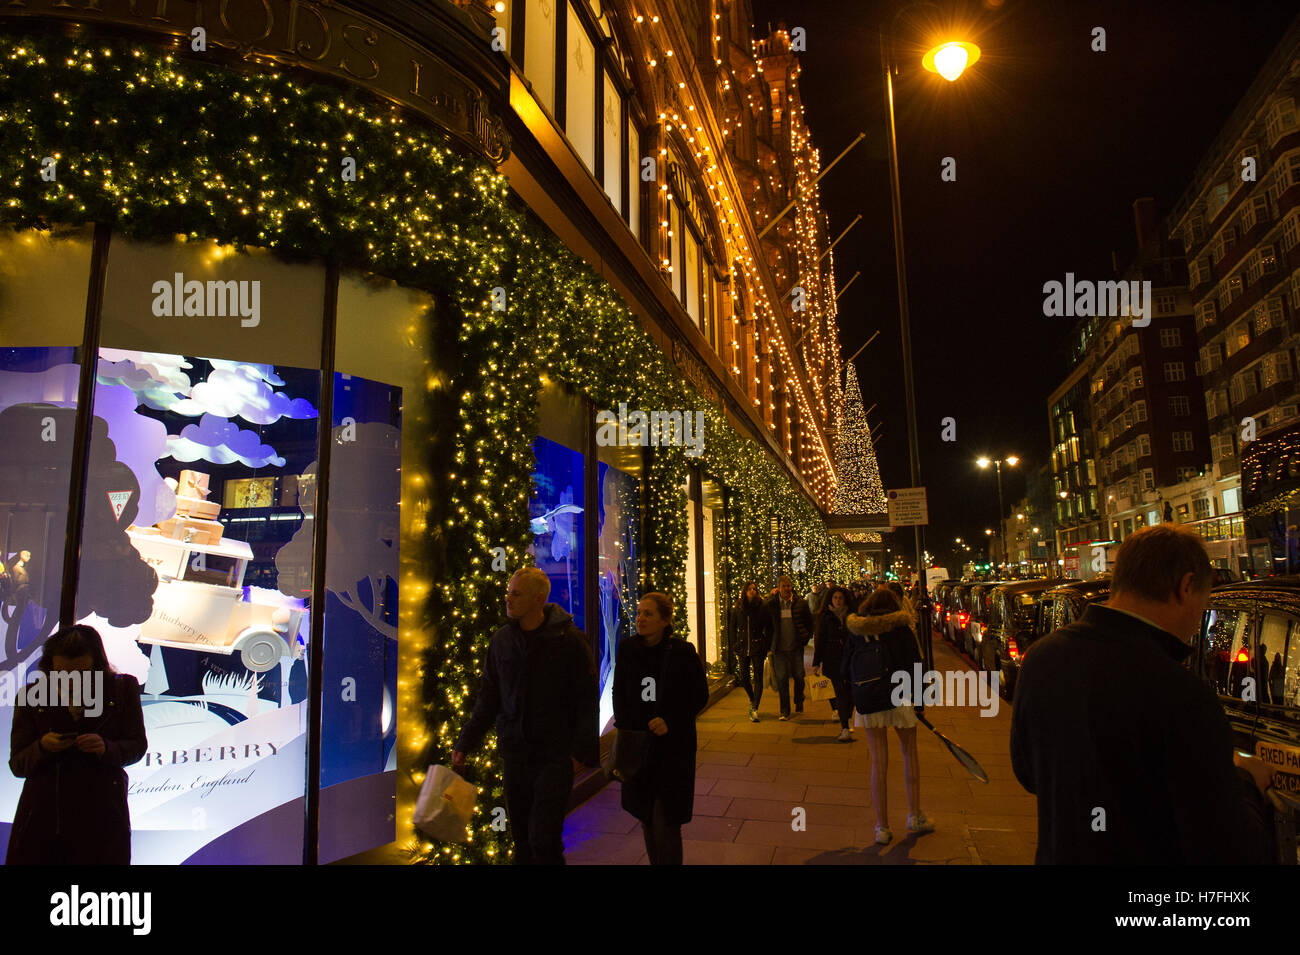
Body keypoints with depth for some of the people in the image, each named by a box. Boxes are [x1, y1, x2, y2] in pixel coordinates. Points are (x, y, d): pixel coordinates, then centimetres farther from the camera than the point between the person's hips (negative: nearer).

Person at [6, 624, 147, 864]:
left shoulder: (123, 689, 0)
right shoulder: (31, 696, 2)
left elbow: (138, 745, 4)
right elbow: (17, 764, 3)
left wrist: (106, 748, -17)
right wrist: (42, 748, -18)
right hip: (42, 815, 1)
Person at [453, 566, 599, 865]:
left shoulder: (569, 639, -9)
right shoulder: (501, 640, 4)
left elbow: (588, 700, -6)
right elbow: (487, 700, 12)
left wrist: (582, 751, -12)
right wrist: (464, 744, 7)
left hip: (555, 755, -4)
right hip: (514, 755, 5)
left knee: (543, 840, -6)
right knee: (522, 838, 13)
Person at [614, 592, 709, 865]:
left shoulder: (682, 652, -9)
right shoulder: (627, 649, 0)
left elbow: (700, 696, -4)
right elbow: (619, 693, 11)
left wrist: (670, 721, -15)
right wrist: (623, 727, 2)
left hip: (673, 746, -3)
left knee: (665, 821, -2)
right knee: (646, 817, 13)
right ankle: (655, 862, 31)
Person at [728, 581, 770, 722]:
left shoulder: (762, 606, -3)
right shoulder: (738, 607, 3)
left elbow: (768, 627, -1)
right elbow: (733, 627, 9)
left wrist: (767, 646, -6)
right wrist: (734, 646, 3)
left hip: (758, 646, -3)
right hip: (743, 647, 3)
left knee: (757, 677, -4)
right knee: (743, 677, 9)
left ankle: (755, 709, 0)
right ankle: (752, 700, 34)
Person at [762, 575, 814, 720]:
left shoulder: (800, 602, -1)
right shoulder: (771, 604, -2)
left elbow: (809, 621, 10)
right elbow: (767, 623, 9)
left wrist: (806, 637, 5)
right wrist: (771, 640, 4)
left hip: (796, 647, 0)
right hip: (779, 648, 0)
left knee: (798, 677, 8)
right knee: (782, 678, 1)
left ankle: (799, 705, 32)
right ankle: (785, 711, 11)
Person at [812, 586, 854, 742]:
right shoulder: (825, 617, 3)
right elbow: (819, 640, 2)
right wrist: (816, 663, -2)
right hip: (831, 660, -2)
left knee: (850, 692, 1)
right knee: (841, 693, -7)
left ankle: (845, 724, 18)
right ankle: (845, 729, -7)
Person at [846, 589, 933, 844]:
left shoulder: (857, 629, 0)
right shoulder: (901, 627, -7)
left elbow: (848, 662, 7)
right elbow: (914, 662, -7)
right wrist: (919, 696, 2)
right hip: (898, 695, -2)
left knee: (879, 761, 6)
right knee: (910, 752, 19)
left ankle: (882, 826, 9)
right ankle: (914, 816, 24)